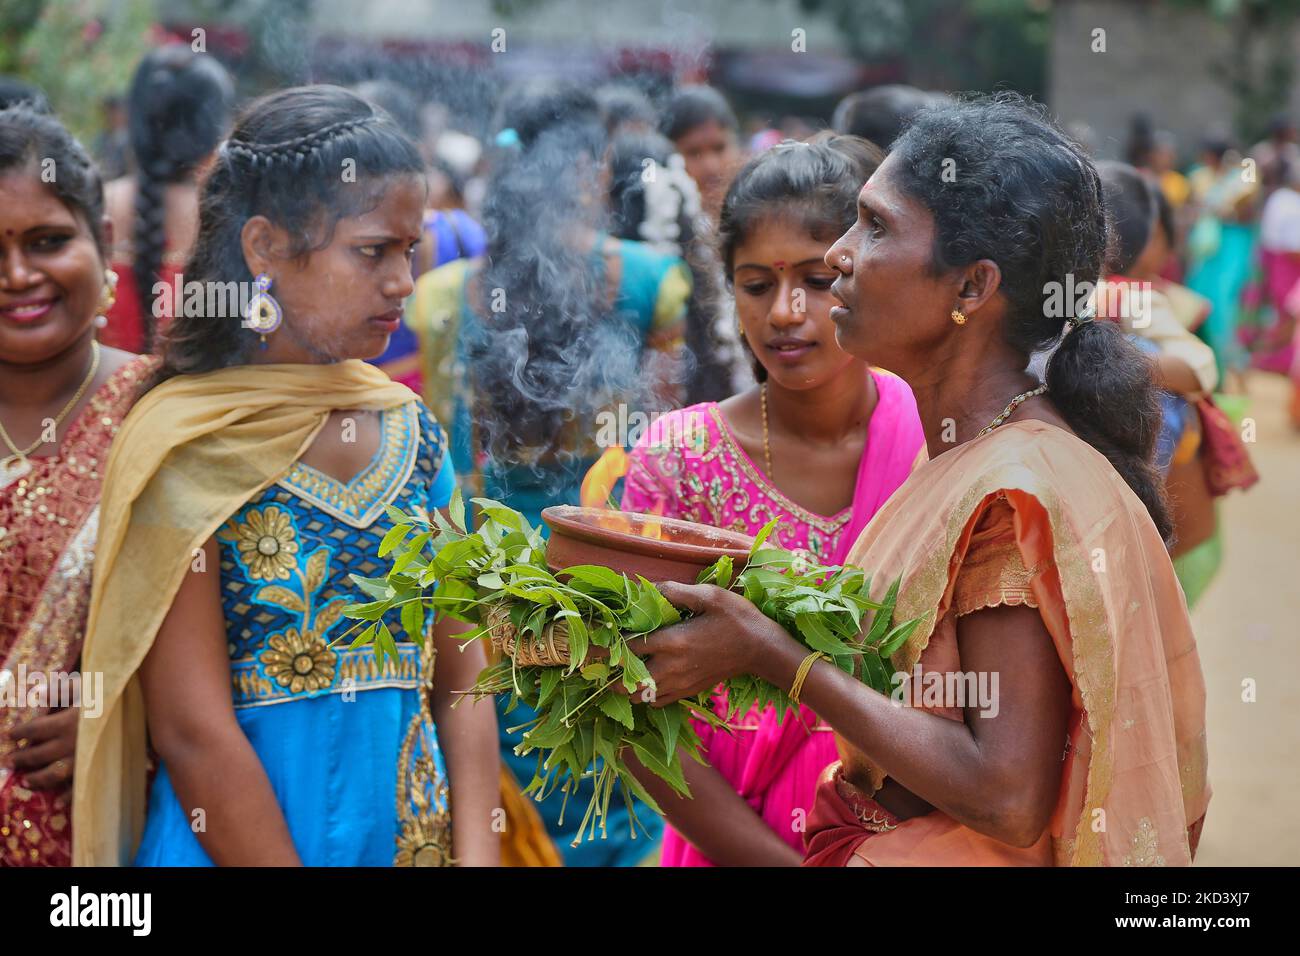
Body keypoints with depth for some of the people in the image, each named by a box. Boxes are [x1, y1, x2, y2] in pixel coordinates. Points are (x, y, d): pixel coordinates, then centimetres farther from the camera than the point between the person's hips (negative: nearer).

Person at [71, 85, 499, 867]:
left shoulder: (412, 431, 3)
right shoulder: (186, 448, -13)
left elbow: (460, 675, 3)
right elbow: (192, 731, -17)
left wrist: (477, 854, -8)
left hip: (421, 833, 5)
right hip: (235, 842, -5)